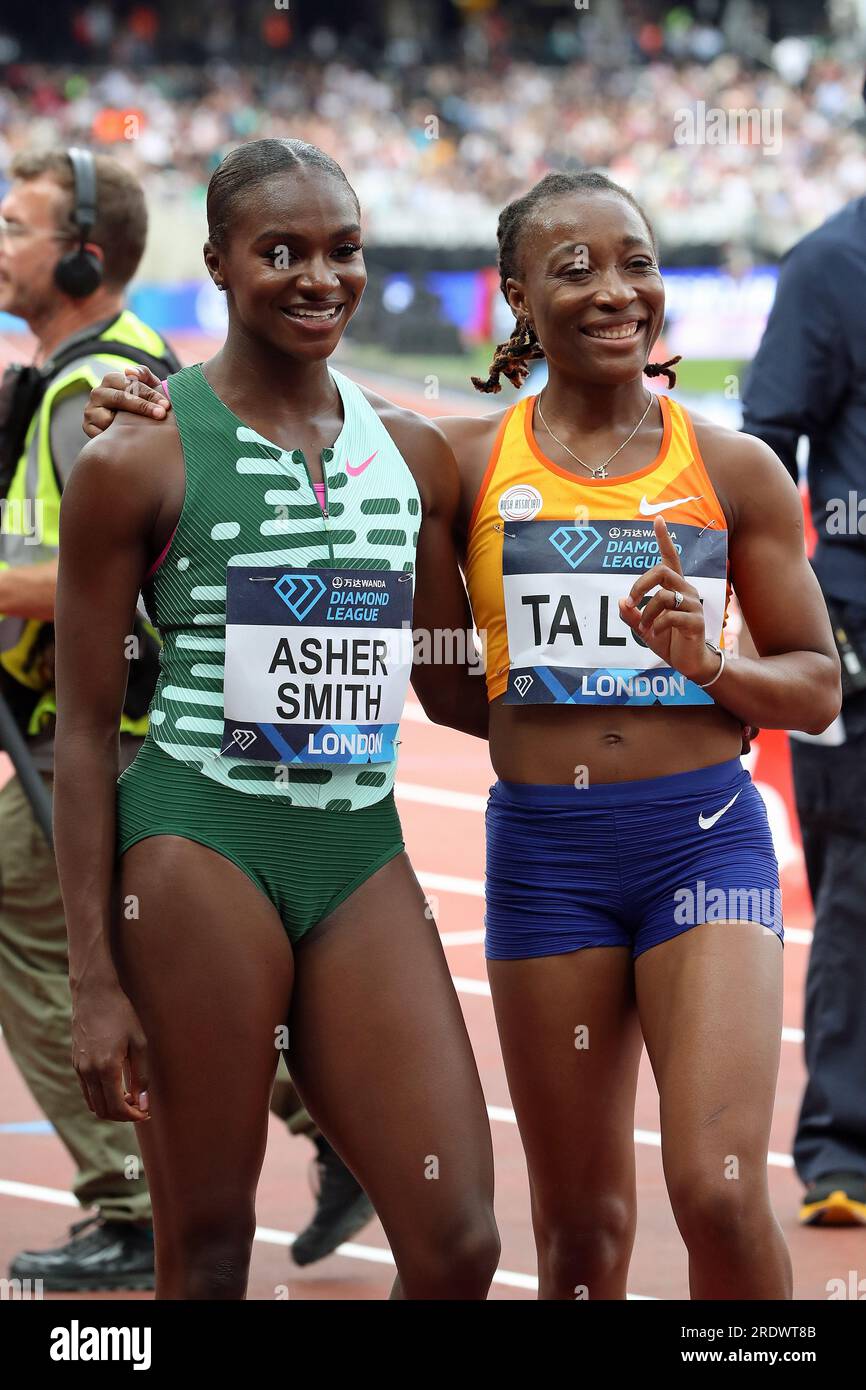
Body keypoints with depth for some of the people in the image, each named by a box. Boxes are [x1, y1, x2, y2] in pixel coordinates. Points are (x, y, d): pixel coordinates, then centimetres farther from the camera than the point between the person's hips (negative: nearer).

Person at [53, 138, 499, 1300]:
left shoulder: (414, 454, 11)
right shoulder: (141, 461, -3)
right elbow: (84, 729, -2)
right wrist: (97, 981, -7)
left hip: (362, 853, 5)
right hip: (202, 845, -5)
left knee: (456, 1244, -6)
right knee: (207, 1254, -1)